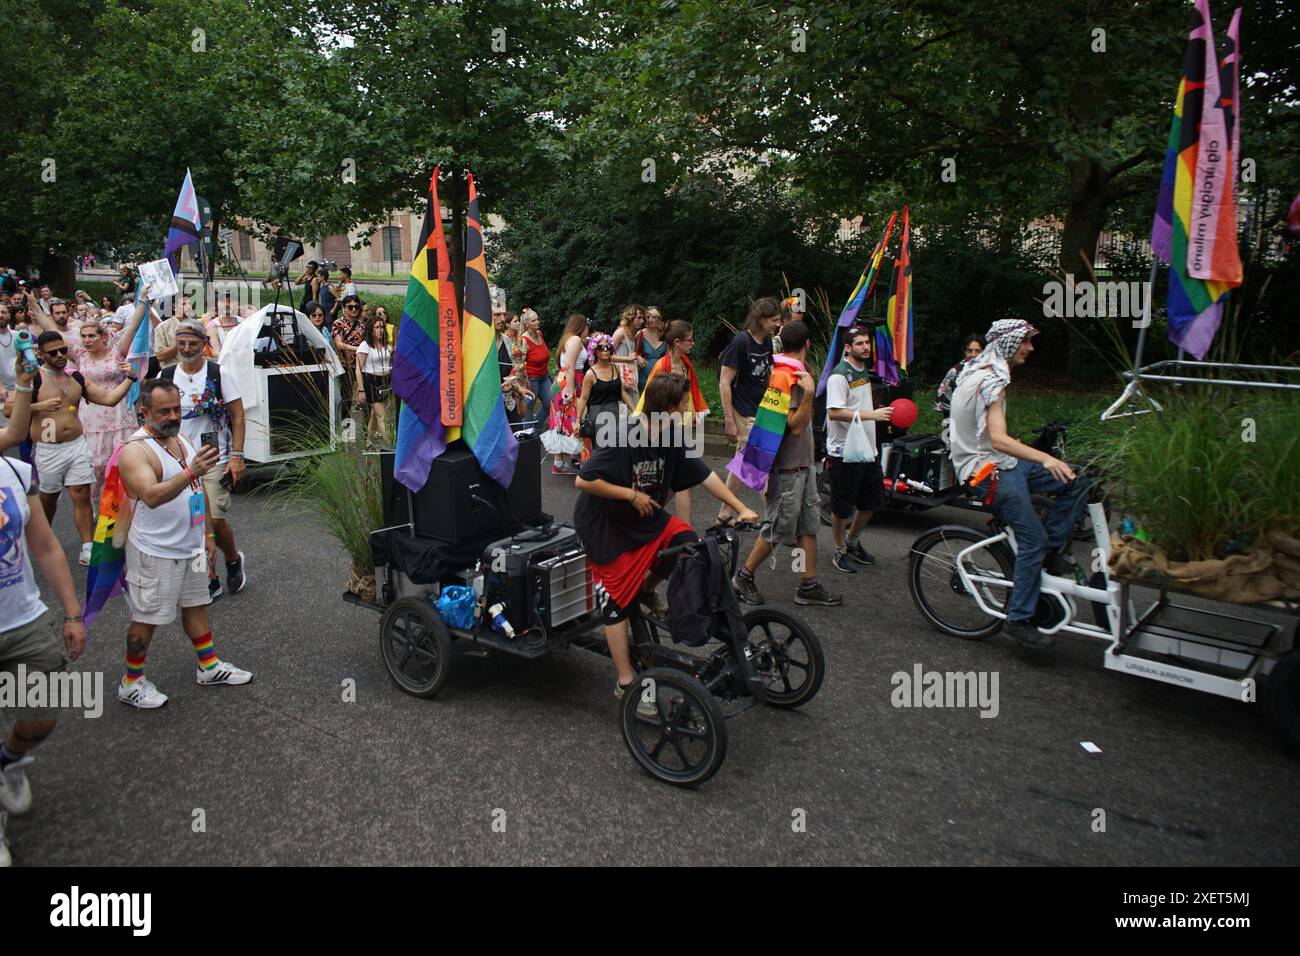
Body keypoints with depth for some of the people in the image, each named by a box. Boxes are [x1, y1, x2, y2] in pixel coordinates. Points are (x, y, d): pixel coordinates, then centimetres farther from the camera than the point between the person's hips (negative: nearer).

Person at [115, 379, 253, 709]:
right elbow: (152, 496, -37)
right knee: (146, 618, 3)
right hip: (156, 552, -8)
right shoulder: (135, 451, -19)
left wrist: (208, 534, 17)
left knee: (196, 605, 18)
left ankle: (210, 666, 30)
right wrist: (190, 473, -50)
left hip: (191, 547, 8)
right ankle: (132, 682, 19)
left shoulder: (182, 440, 8)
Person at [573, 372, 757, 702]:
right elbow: (583, 480, -28)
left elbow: (703, 475, -1)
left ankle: (646, 589, 13)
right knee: (618, 602, -2)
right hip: (606, 527, -6)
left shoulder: (672, 437, -7)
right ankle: (626, 682, 9)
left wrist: (741, 508, -6)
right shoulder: (623, 438, -28)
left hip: (646, 518, 6)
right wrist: (632, 494, -25)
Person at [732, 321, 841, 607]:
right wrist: (809, 393, -33)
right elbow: (796, 426, -23)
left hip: (803, 465, 10)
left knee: (809, 524, 11)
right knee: (778, 528, 0)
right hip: (788, 467, -10)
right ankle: (744, 577, 14)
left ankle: (808, 585, 16)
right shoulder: (791, 377, -20)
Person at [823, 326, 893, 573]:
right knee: (842, 507, 4)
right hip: (845, 452, -9)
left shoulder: (864, 372, 14)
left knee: (871, 502, 16)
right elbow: (834, 412, -26)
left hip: (867, 450, 9)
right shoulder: (839, 375, -16)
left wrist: (883, 413, 15)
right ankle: (840, 551, 19)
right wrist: (871, 414, -27)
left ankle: (852, 542, 35)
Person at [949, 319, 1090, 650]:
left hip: (1000, 463, 10)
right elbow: (999, 439, -31)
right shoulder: (992, 380, -19)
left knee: (1077, 481, 2)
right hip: (988, 470, -10)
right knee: (1033, 539, -13)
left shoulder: (978, 371, 12)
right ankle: (1019, 620, -5)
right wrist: (1045, 458, -43)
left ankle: (1051, 552, 6)